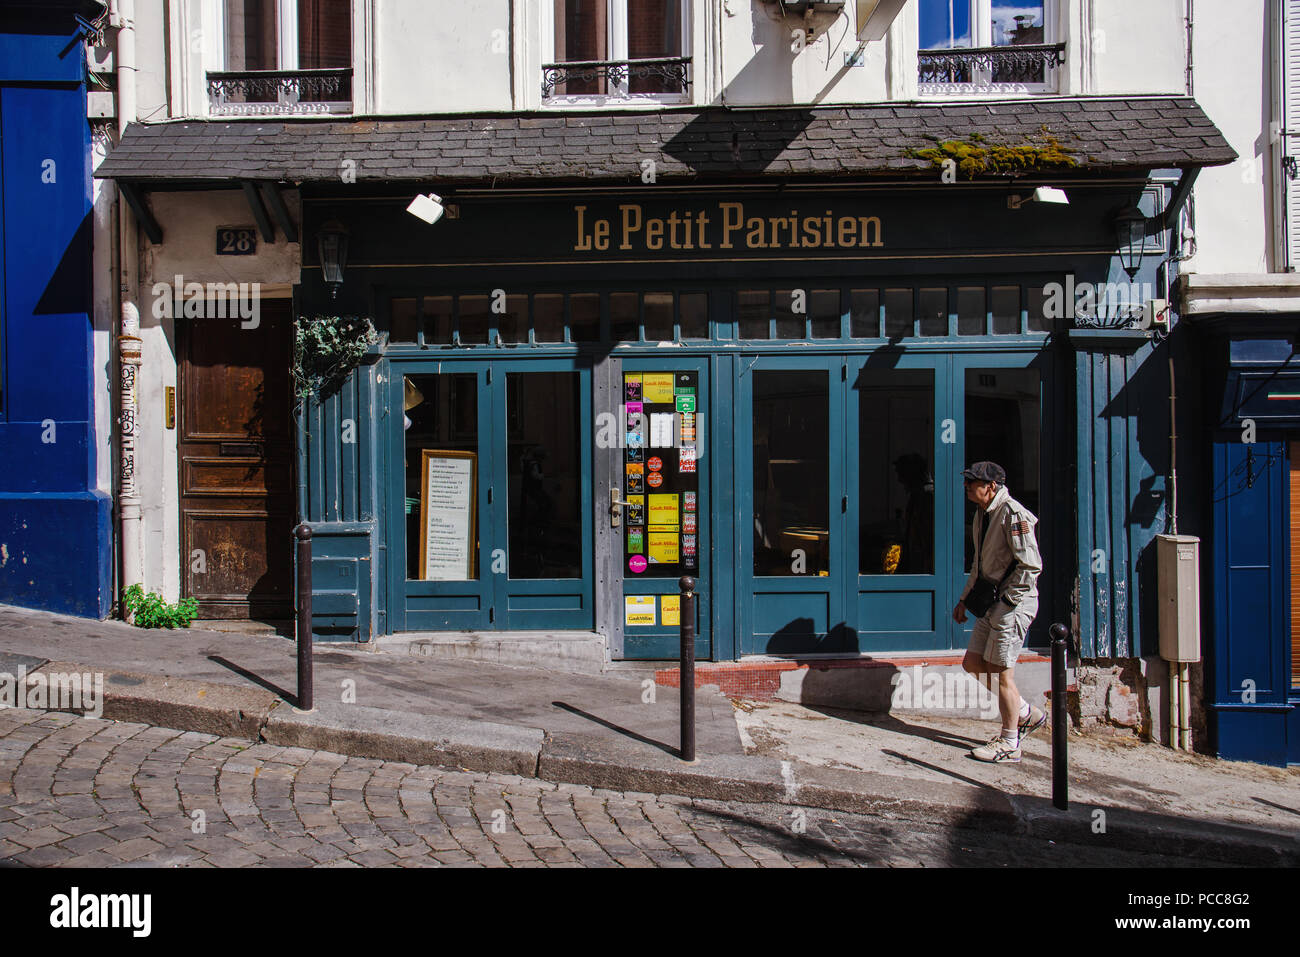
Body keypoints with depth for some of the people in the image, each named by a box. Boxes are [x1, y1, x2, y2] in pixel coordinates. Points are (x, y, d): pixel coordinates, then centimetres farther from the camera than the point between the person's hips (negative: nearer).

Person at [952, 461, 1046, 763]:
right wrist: (965, 599, 20)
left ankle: (1008, 744, 9)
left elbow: (1030, 566, -21)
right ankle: (1027, 714, 25)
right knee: (973, 663, 11)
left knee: (1002, 673, -3)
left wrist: (1004, 601, -19)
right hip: (993, 602, 10)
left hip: (1014, 602, -10)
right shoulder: (983, 513, 13)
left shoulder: (1012, 514, -17)